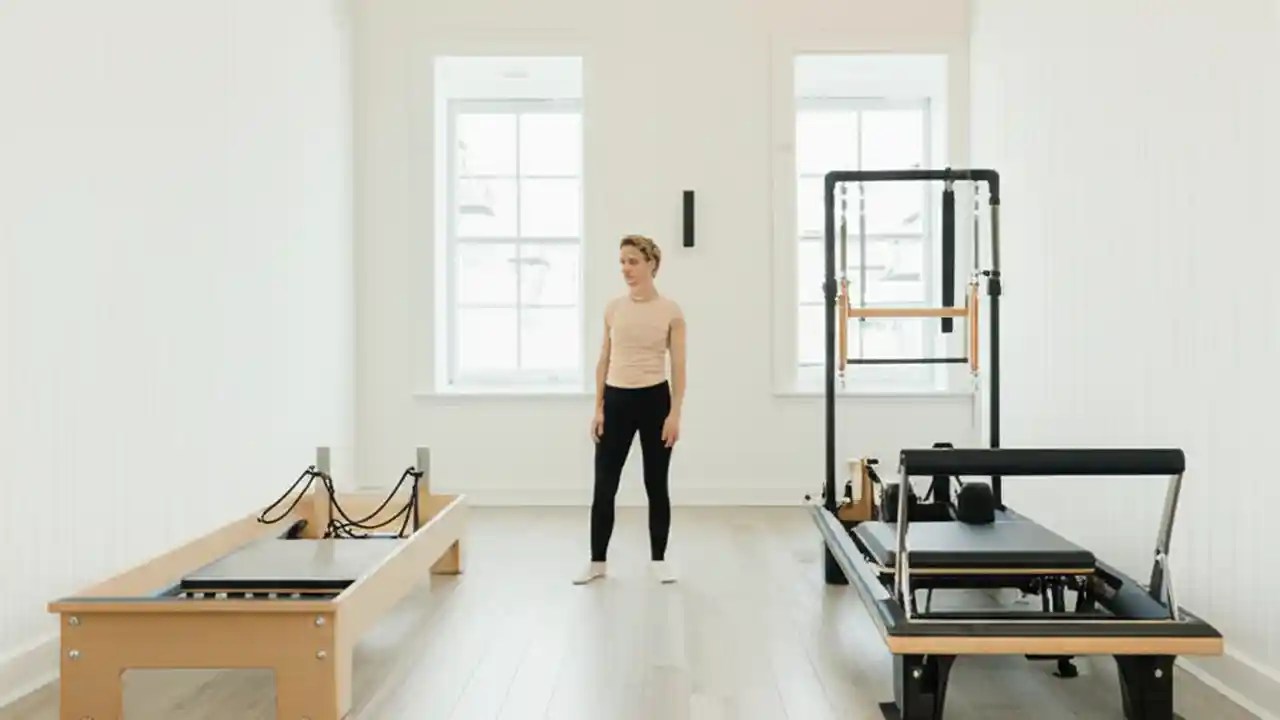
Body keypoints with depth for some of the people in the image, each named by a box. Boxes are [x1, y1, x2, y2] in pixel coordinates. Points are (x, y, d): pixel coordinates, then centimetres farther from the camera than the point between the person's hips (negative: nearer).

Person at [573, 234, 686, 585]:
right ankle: (597, 560, 17)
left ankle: (658, 560, 21)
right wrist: (598, 408, 2)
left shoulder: (670, 310, -4)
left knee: (656, 485, 6)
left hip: (654, 400, -3)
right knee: (604, 485, 4)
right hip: (617, 400, 3)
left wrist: (675, 413, -11)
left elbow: (678, 366, -4)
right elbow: (604, 361, 8)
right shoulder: (613, 308, 5)